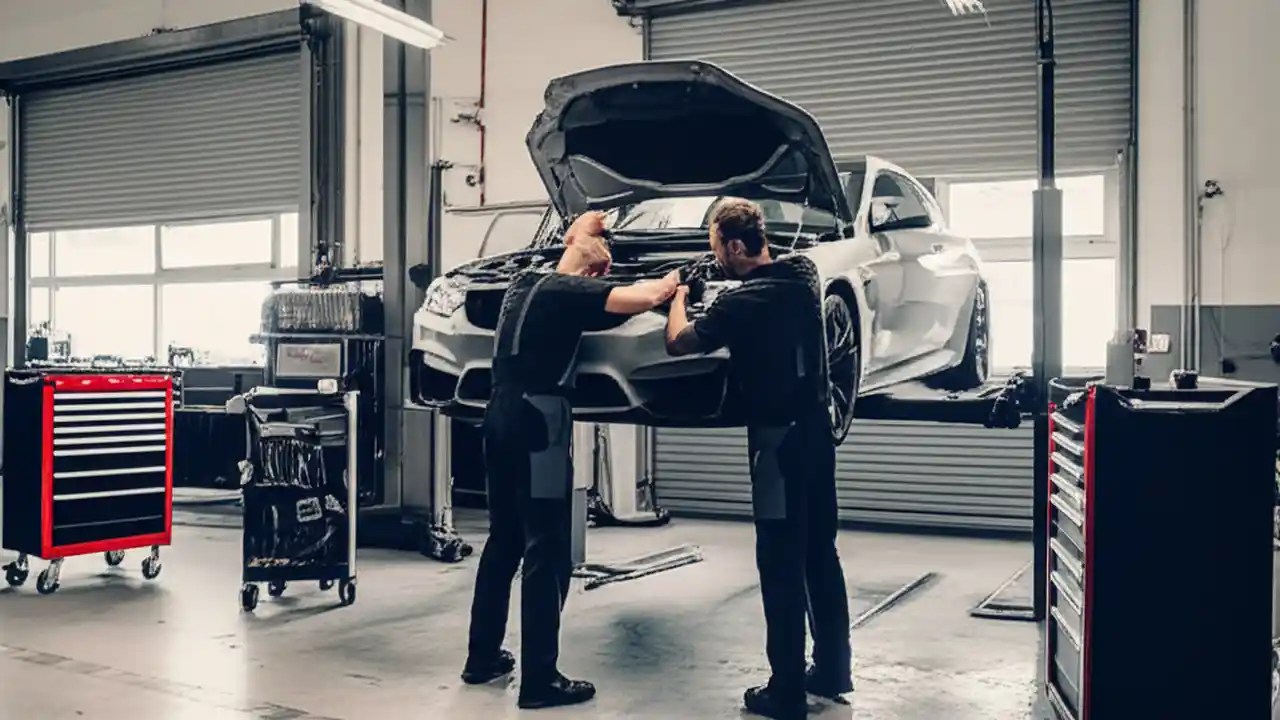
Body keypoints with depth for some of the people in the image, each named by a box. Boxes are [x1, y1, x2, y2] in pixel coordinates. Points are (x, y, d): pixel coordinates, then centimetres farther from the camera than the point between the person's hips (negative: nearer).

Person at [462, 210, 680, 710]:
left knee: (504, 541, 18)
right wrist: (673, 281, 1)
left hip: (502, 418, 9)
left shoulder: (524, 283, 15)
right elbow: (645, 298, -20)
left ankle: (482, 657, 26)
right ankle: (539, 680, 2)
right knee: (546, 553, -3)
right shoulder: (568, 291, -10)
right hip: (537, 424, -9)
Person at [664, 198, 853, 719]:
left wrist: (678, 296, 13)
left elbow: (678, 343, -4)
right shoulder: (803, 272, 2)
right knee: (820, 554, 16)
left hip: (778, 437, -8)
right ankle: (832, 670, 27)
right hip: (816, 429, 8)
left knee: (781, 564, -1)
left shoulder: (742, 303, -18)